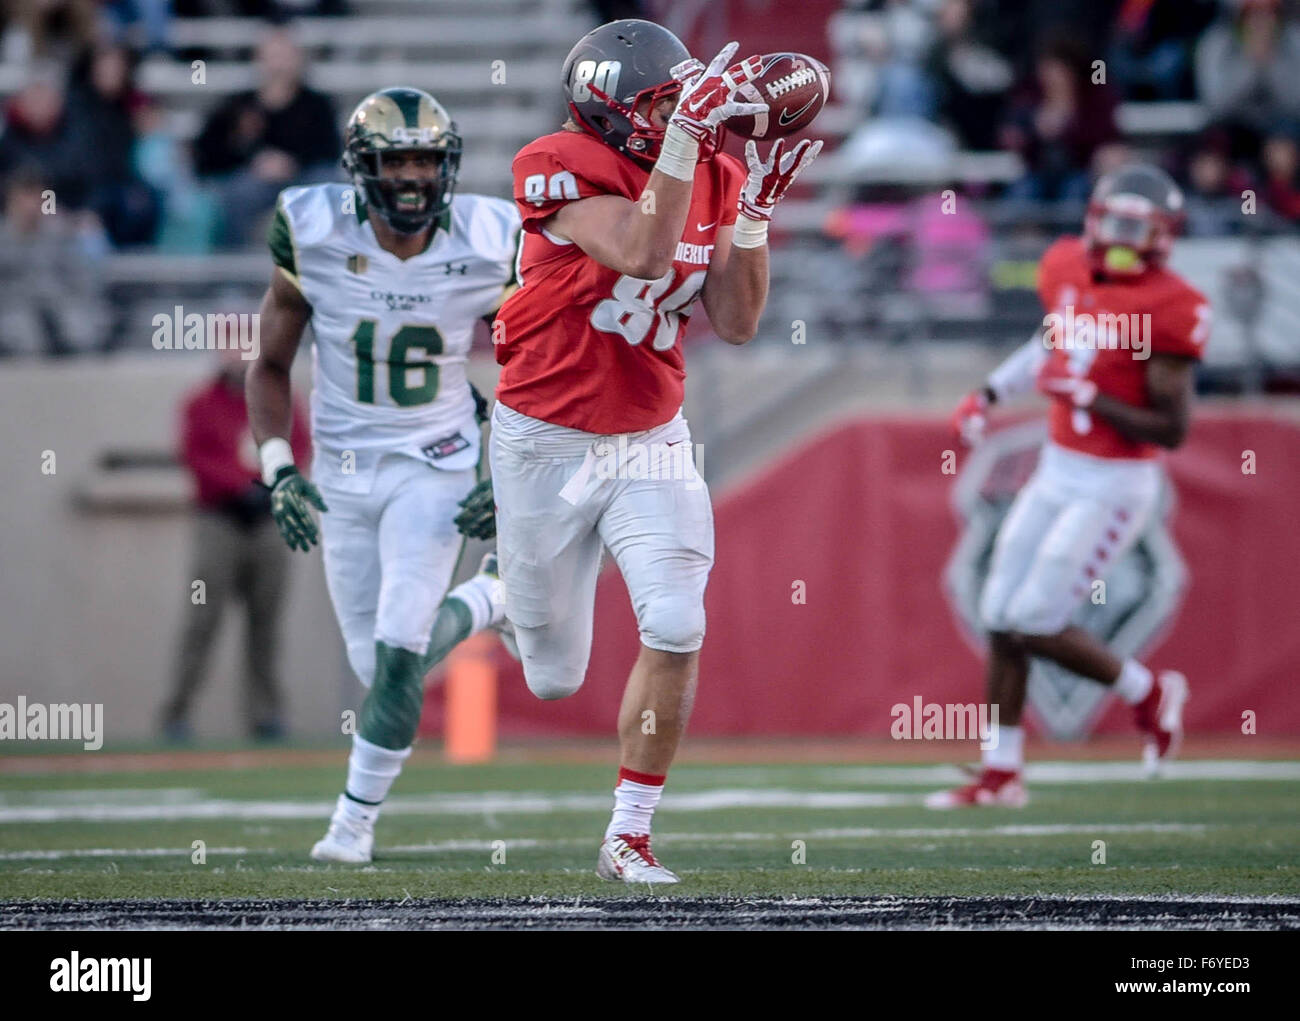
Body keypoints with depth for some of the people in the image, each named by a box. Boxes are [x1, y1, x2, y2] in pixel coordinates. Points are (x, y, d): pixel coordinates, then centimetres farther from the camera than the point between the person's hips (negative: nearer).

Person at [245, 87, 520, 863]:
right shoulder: (313, 237, -13)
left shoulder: (488, 248, -13)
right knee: (378, 666, 7)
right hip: (342, 471, 2)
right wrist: (278, 470, -12)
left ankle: (357, 819, 6)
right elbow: (271, 367, 0)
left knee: (398, 655, -13)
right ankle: (489, 600, 38)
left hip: (436, 466, -2)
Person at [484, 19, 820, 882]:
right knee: (555, 679, 7)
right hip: (548, 443, -4)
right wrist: (687, 133, -39)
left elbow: (737, 324, -4)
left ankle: (629, 838, -3)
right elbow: (641, 255, -35)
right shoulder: (567, 169, -19)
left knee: (676, 629, -18)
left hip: (651, 440, 4)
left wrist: (757, 209, -14)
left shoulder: (712, 178, -1)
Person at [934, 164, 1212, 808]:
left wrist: (1088, 398, -24)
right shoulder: (1070, 270, 3)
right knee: (1001, 615, 7)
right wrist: (989, 395, 18)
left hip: (1114, 486, -7)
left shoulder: (1169, 309, -19)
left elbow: (1172, 429, -18)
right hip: (1057, 470, 7)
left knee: (1035, 623, -8)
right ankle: (1001, 773, 18)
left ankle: (1148, 693, 15)